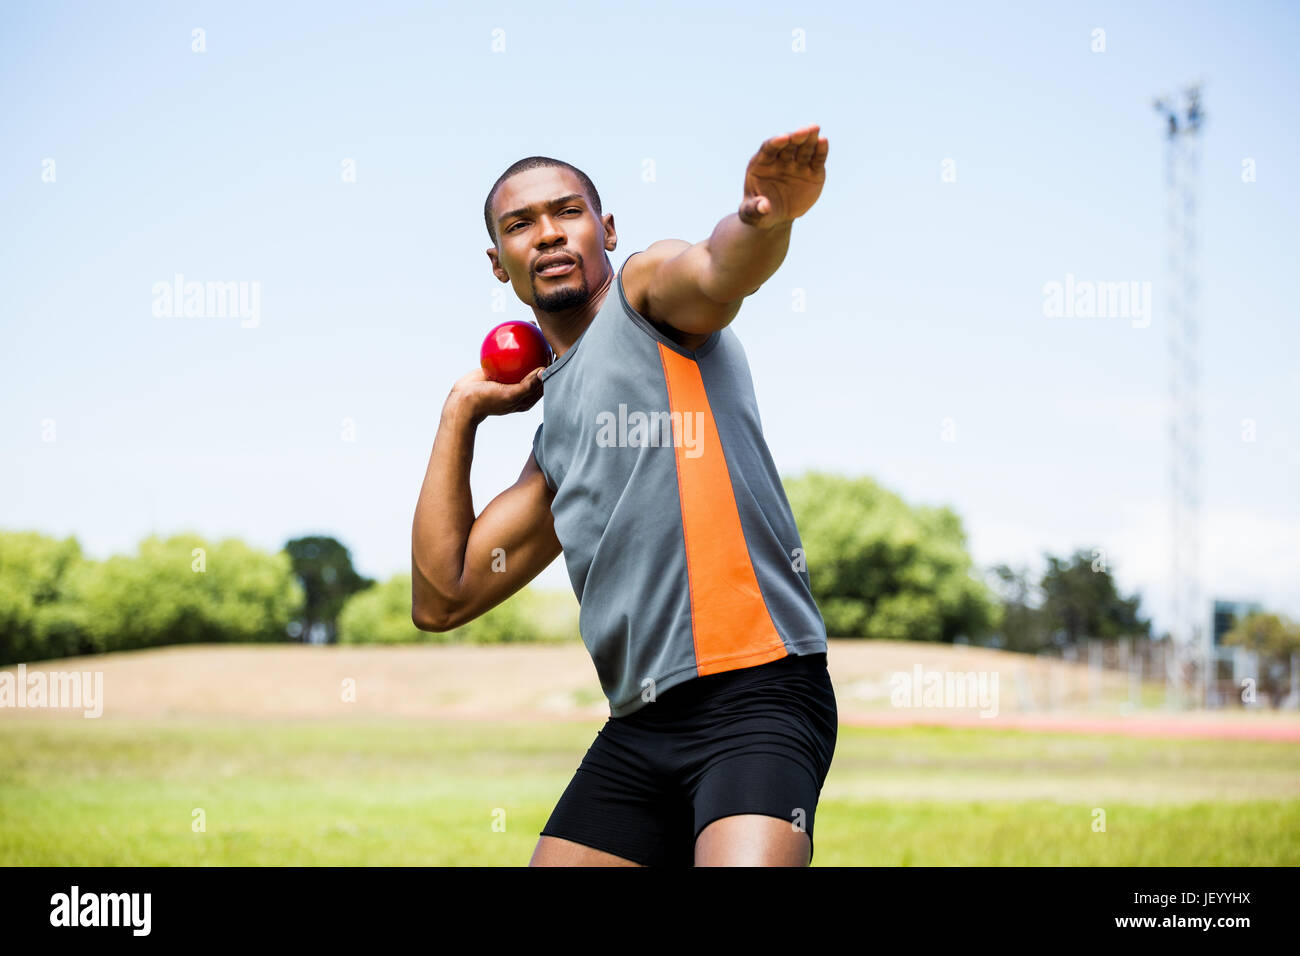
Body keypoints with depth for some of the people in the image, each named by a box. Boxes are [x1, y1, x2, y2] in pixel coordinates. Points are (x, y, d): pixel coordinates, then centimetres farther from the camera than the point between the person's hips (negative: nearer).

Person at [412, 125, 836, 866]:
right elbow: (441, 598, 23)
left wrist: (768, 217, -44)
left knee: (741, 862, -28)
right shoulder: (555, 441, 24)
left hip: (755, 694, -7)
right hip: (639, 728, 7)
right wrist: (461, 412, 23)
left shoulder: (648, 288, 7)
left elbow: (722, 270, -19)